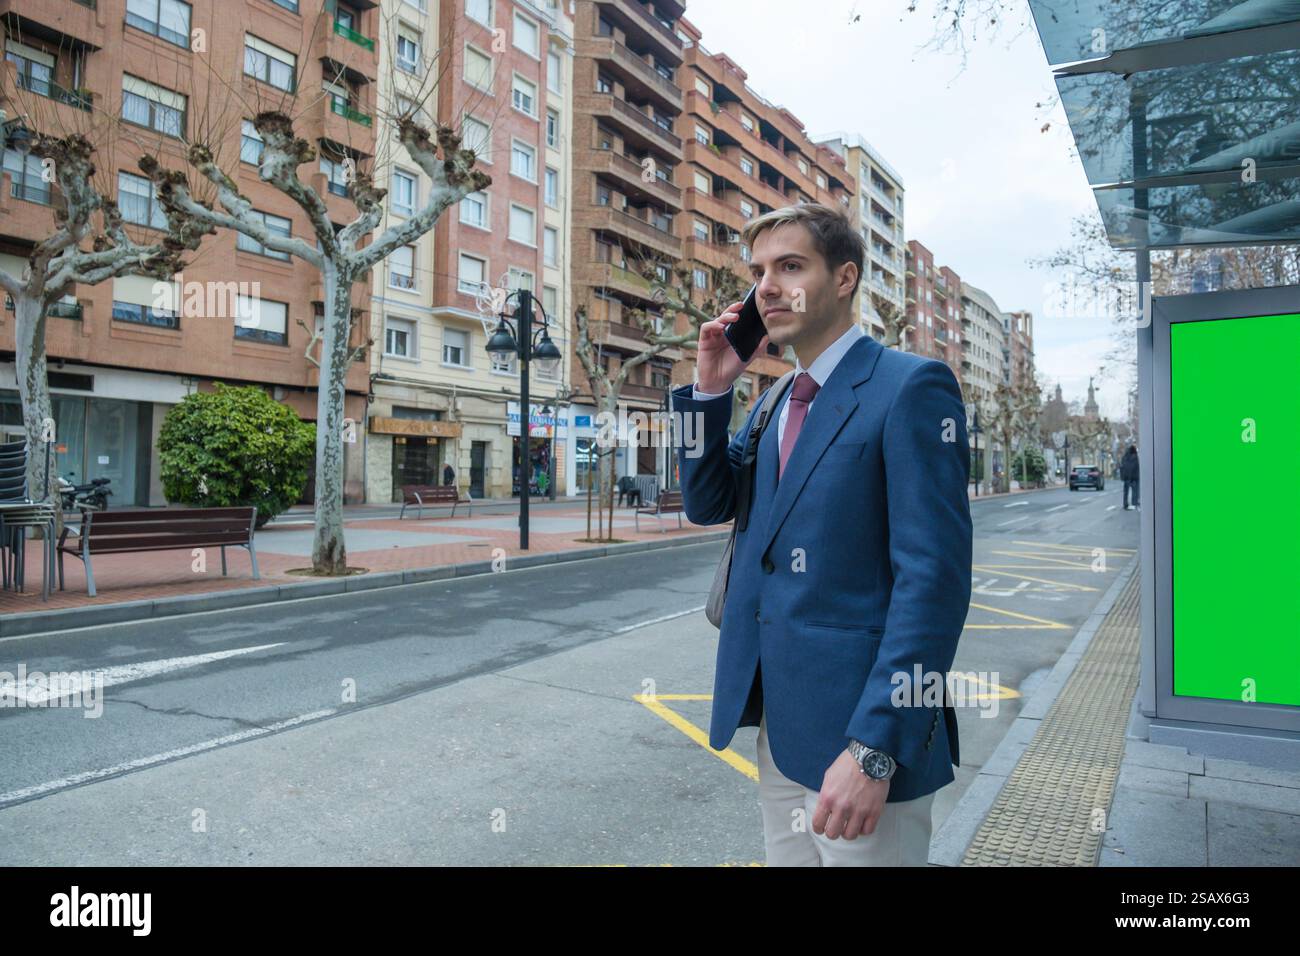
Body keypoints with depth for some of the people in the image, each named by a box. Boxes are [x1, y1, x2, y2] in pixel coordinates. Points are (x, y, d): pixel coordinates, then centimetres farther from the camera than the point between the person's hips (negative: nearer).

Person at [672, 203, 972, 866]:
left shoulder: (910, 386, -12)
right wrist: (710, 389, 1)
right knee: (786, 855, 20)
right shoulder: (778, 402, 13)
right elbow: (707, 504, 14)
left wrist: (874, 751, -23)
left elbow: (934, 576, -19)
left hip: (859, 731, -7)